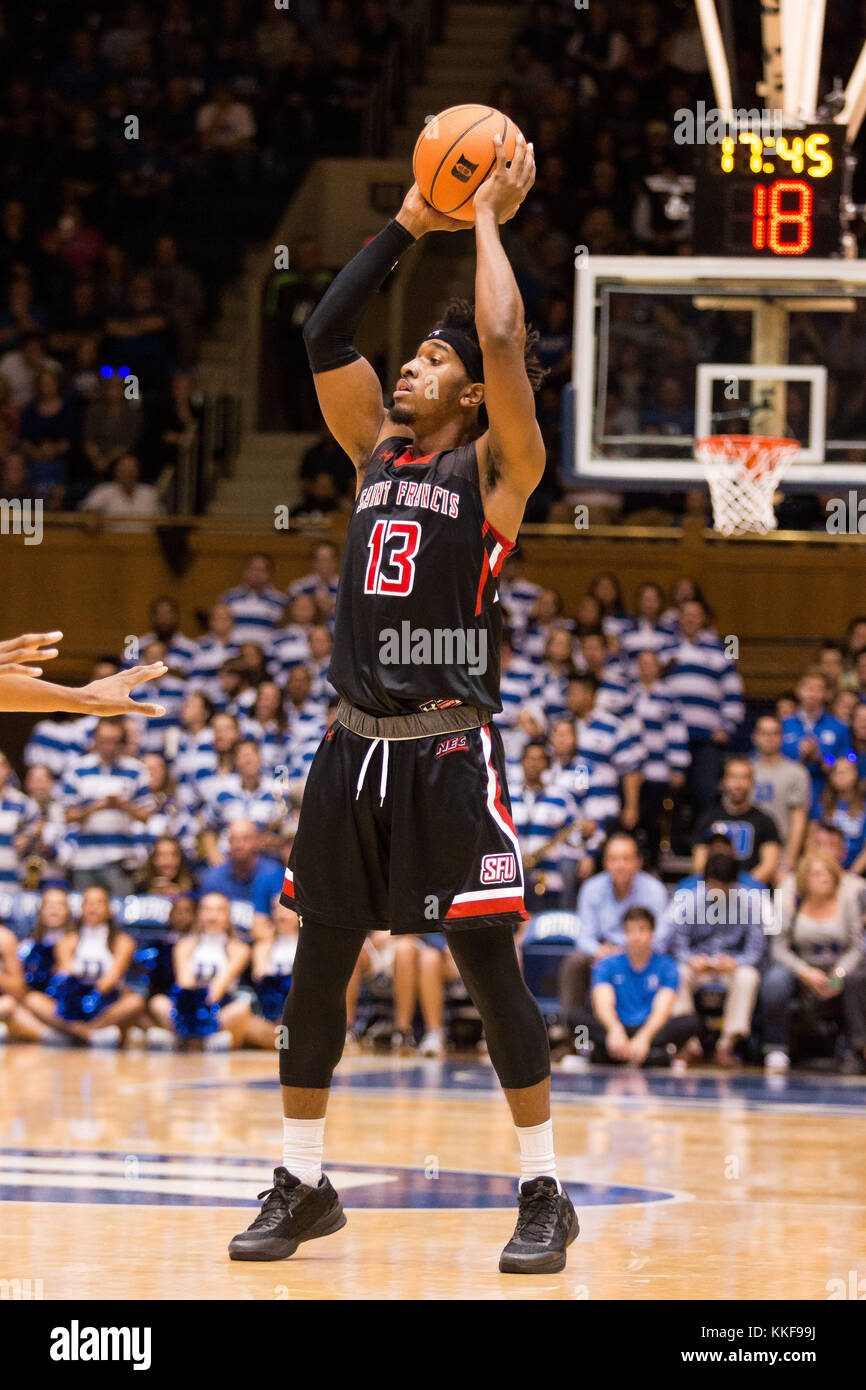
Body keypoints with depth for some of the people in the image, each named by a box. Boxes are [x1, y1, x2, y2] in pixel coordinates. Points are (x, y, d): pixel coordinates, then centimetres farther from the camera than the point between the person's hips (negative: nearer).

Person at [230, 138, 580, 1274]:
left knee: (488, 966, -4)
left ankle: (544, 1194, 3)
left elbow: (503, 341, -16)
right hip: (356, 744, 6)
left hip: (450, 752, -6)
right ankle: (302, 1186, 17)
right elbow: (326, 336, 8)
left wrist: (489, 222, -5)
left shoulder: (495, 468, -2)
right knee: (317, 966, 8)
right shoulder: (379, 450, 14)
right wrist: (409, 226, 8)